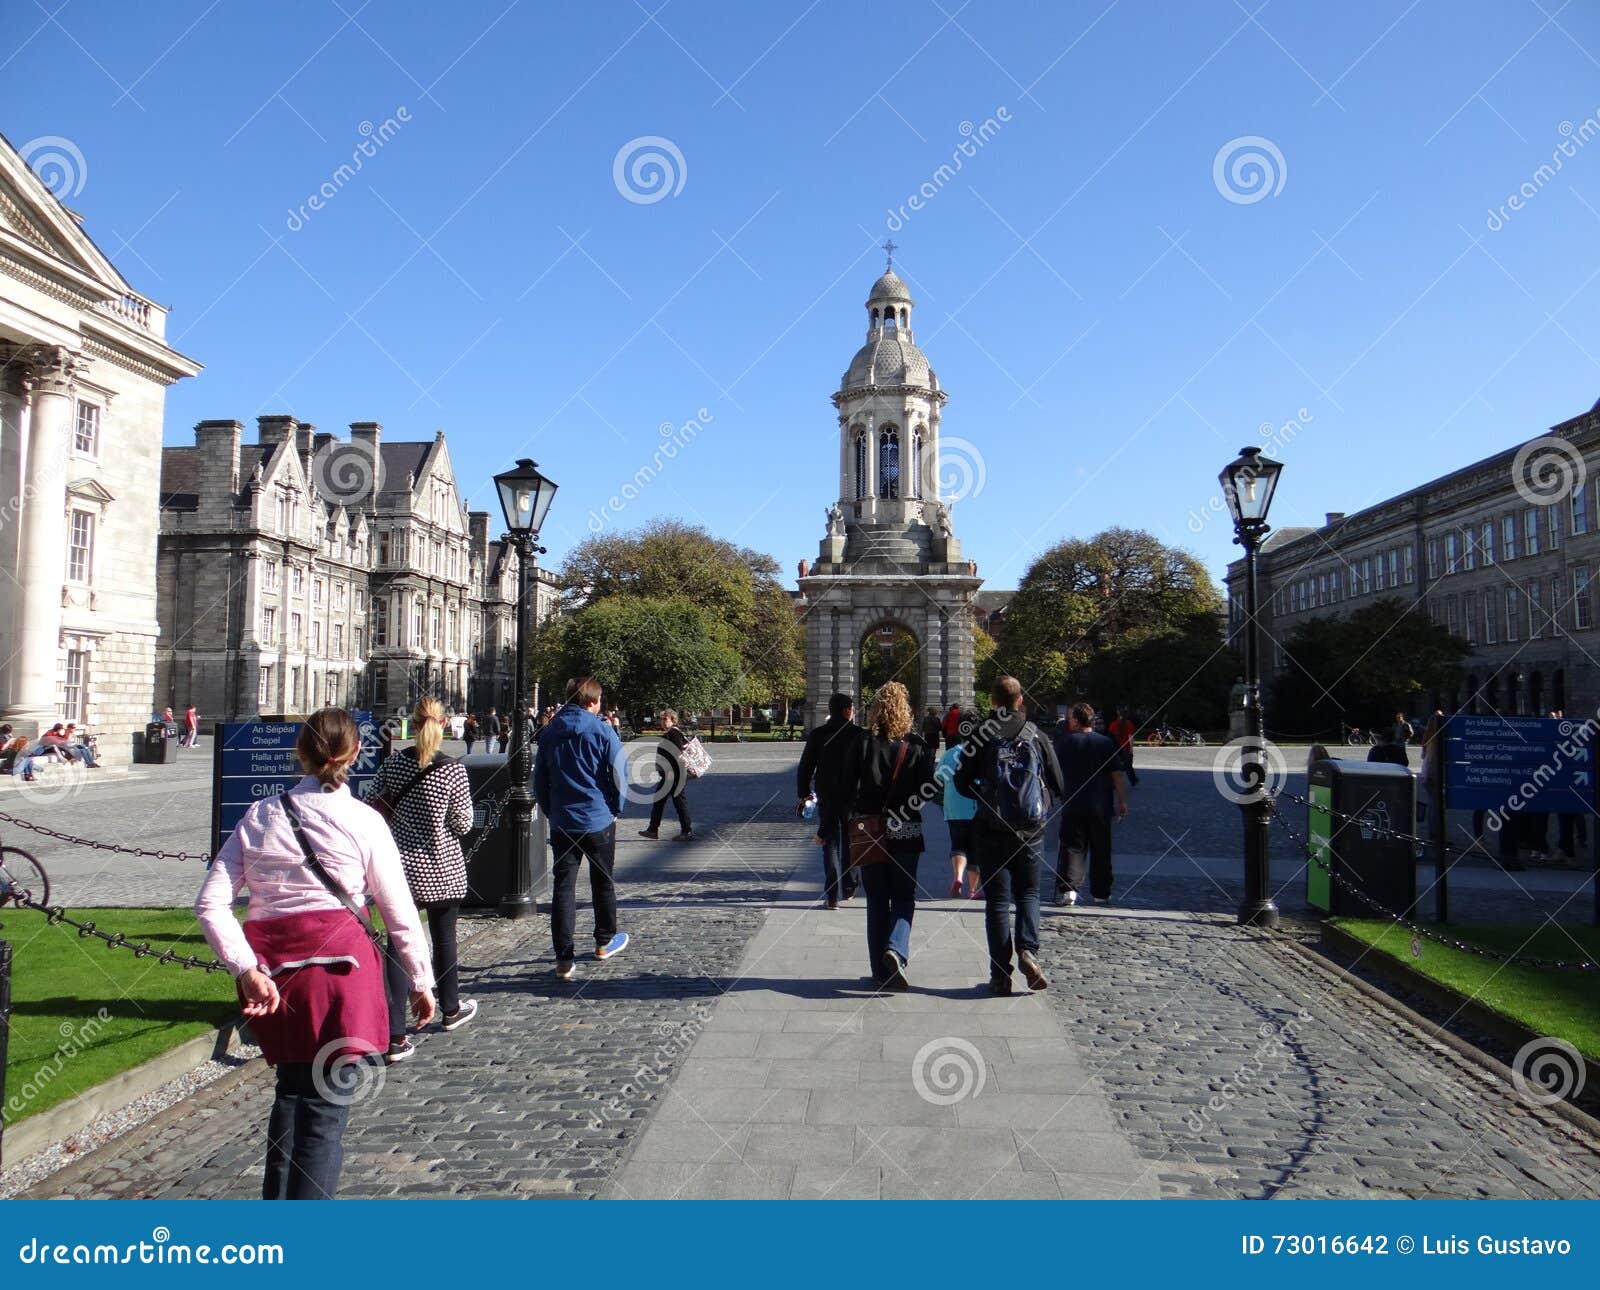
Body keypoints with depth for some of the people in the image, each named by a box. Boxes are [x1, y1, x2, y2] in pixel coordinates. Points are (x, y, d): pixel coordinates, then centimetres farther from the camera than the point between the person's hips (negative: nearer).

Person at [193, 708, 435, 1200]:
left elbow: (210, 903, -2)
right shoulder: (363, 821, -3)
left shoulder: (260, 815, 6)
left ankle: (276, 1198, 32)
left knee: (292, 1087, 24)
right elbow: (399, 912, 0)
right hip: (339, 965, -4)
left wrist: (247, 969, -7)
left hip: (273, 971, 4)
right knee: (326, 1104, 4)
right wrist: (421, 981, 11)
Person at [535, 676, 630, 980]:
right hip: (599, 820, -3)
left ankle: (564, 959, 1)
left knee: (563, 887, 3)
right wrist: (615, 809, 5)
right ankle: (604, 942, 31)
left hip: (561, 824, 3)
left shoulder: (549, 732, 5)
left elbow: (539, 779, 9)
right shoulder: (602, 730, -9)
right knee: (603, 882, 16)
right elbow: (619, 774, -9)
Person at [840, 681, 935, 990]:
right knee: (904, 897, 12)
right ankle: (896, 949, -12)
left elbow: (848, 787, -3)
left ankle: (881, 971, 12)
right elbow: (927, 789, -5)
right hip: (906, 832, -1)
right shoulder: (917, 746, -5)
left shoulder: (861, 744, -5)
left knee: (876, 901, 11)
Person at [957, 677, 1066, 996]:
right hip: (1030, 830, 1)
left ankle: (1001, 974, 5)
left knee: (997, 900, 6)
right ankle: (1028, 951, -8)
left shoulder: (981, 736, -6)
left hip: (991, 830, -1)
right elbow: (1059, 784, 2)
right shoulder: (1036, 735, -3)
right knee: (1028, 893, 15)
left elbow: (962, 782, -2)